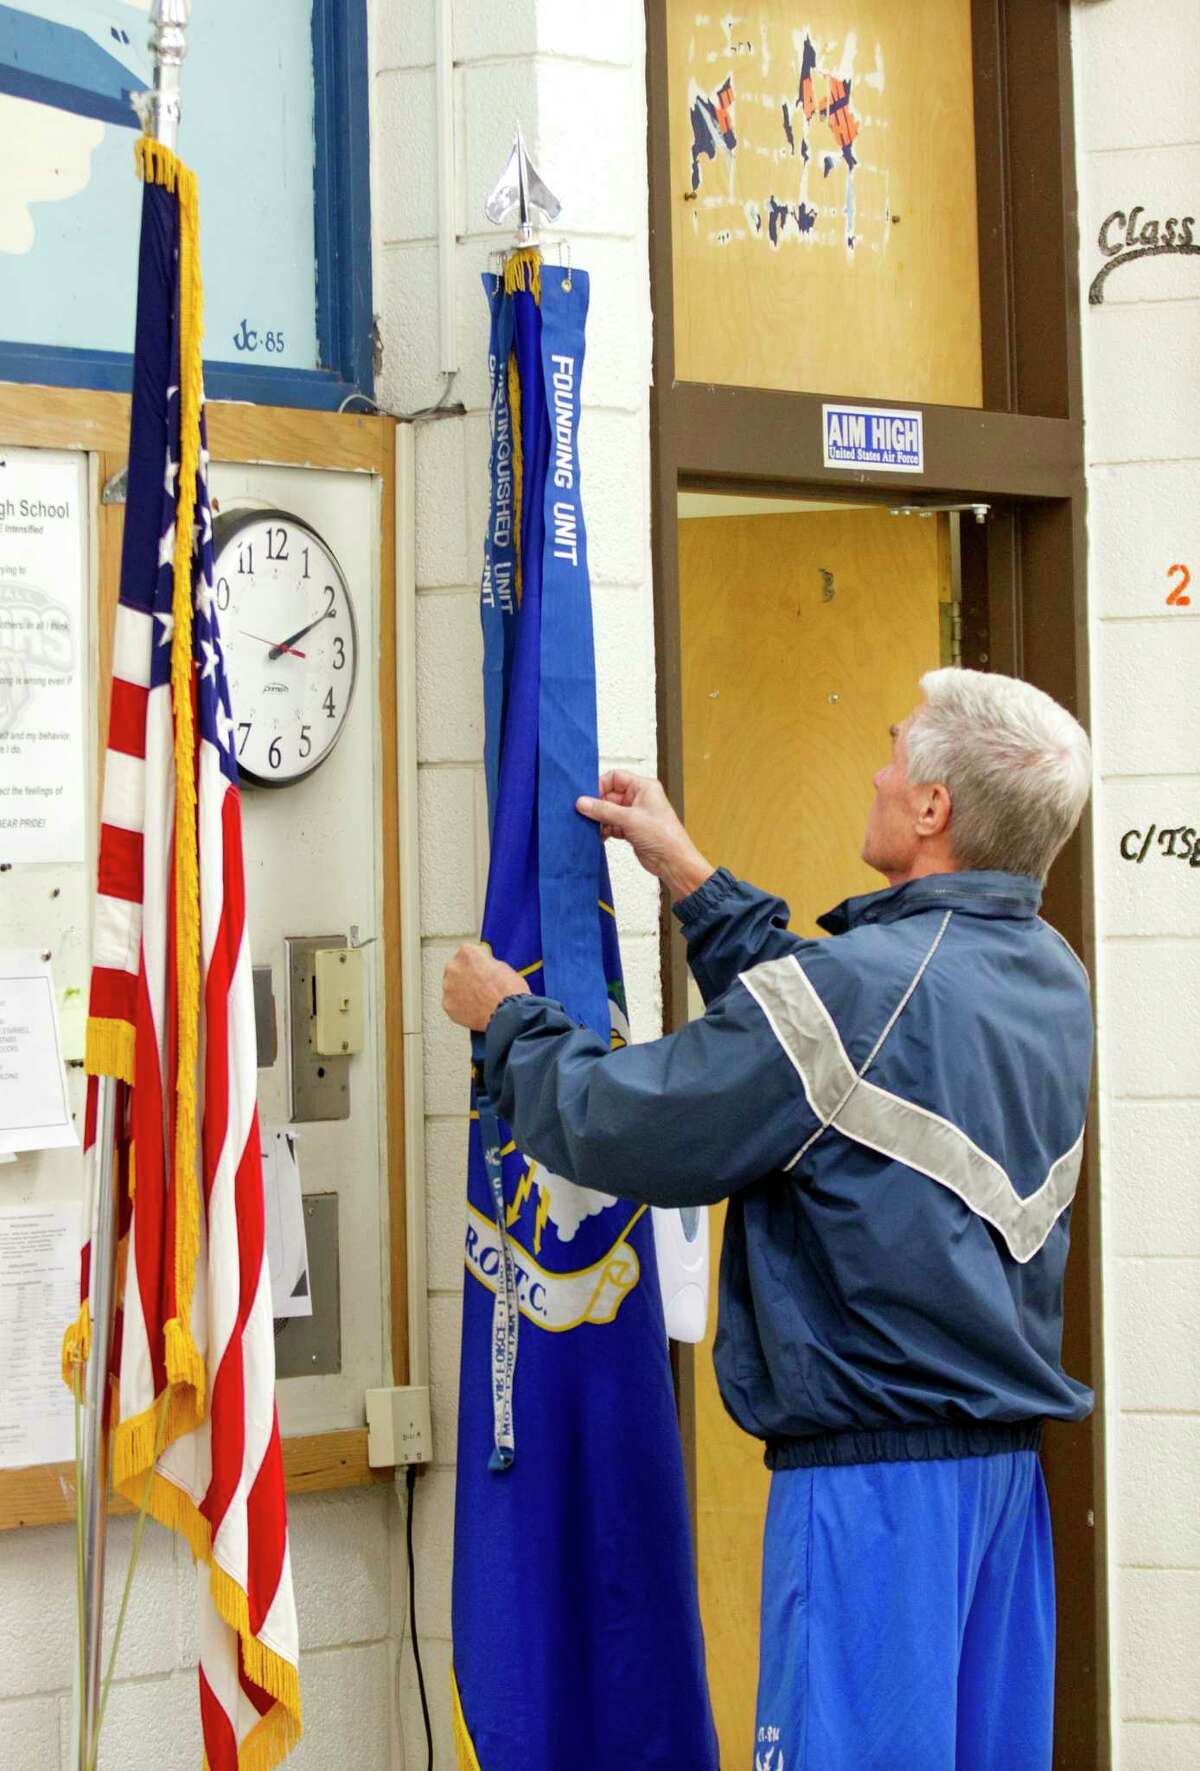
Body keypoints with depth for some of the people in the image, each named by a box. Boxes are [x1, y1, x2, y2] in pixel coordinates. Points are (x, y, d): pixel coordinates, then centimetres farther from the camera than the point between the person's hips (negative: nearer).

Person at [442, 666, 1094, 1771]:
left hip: (874, 1462, -8)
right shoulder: (1055, 980, 8)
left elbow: (624, 1129, -12)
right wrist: (692, 880, 27)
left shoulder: (860, 984, -18)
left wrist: (509, 1021, 8)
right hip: (1010, 1450, 9)